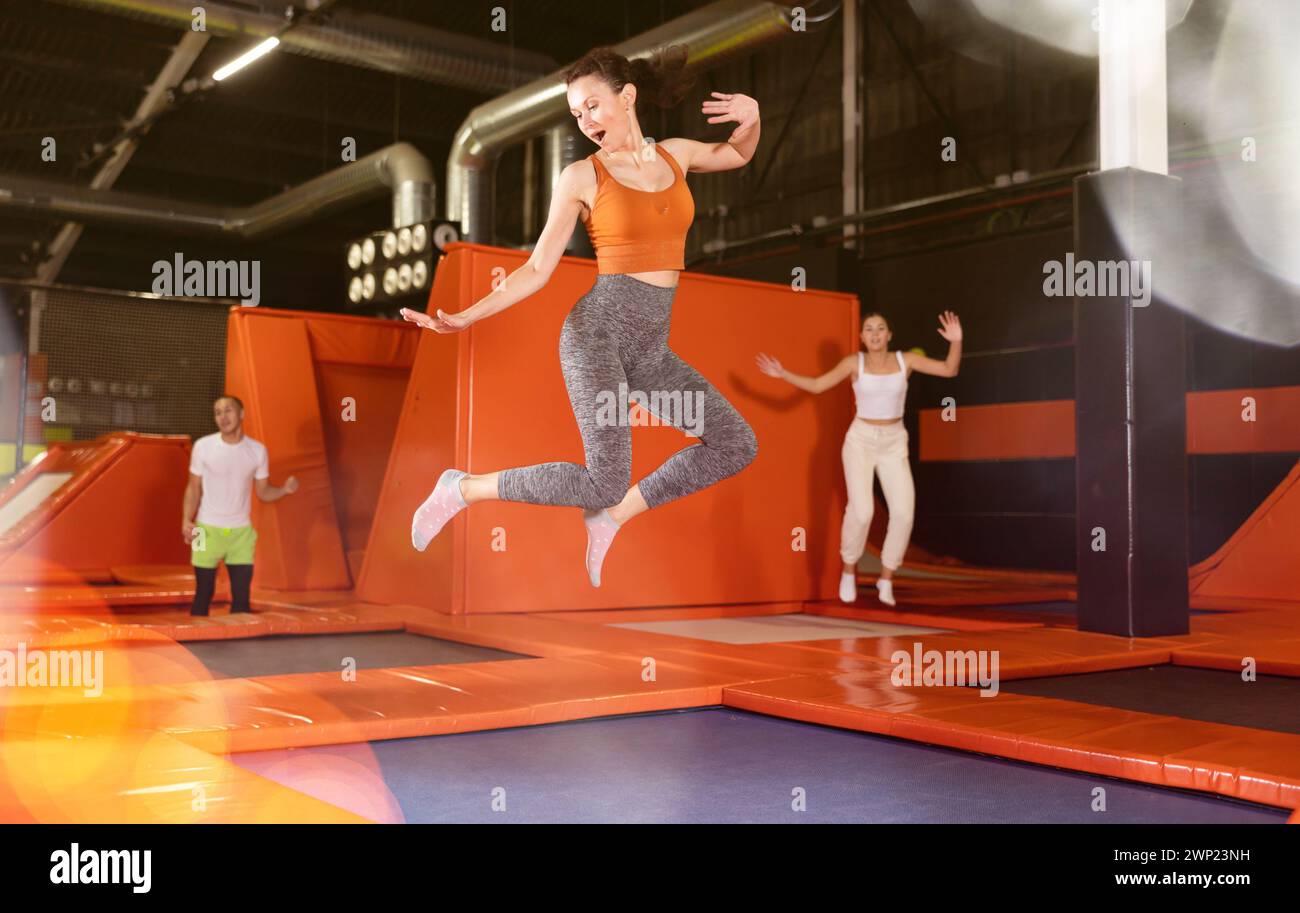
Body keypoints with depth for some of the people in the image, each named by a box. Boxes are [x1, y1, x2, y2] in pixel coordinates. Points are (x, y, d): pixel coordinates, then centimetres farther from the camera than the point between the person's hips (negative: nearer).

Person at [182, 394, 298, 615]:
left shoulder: (257, 450, -1)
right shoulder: (203, 446, -6)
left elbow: (263, 492, 5)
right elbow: (194, 488, 0)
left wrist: (284, 489, -16)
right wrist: (186, 520, -14)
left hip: (241, 531, 2)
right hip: (208, 529, -2)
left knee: (242, 595, 2)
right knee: (204, 593, 6)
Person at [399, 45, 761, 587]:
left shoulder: (675, 154, 10)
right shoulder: (580, 177, -2)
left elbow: (738, 155, 30)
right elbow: (537, 271, 0)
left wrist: (751, 120, 7)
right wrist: (465, 318, -10)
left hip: (651, 346, 6)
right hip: (598, 329, -6)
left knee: (737, 445, -3)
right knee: (606, 482, -18)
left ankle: (609, 518, 6)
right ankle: (462, 489, 1)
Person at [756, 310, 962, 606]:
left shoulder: (906, 359, 1)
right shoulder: (854, 362, -2)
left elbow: (950, 370, -4)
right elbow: (816, 386, -1)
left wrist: (956, 341, -21)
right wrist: (782, 374, -12)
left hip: (893, 444, 2)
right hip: (860, 441, -2)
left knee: (903, 513, -14)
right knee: (861, 510, -21)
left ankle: (886, 579, 6)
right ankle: (849, 569, 6)